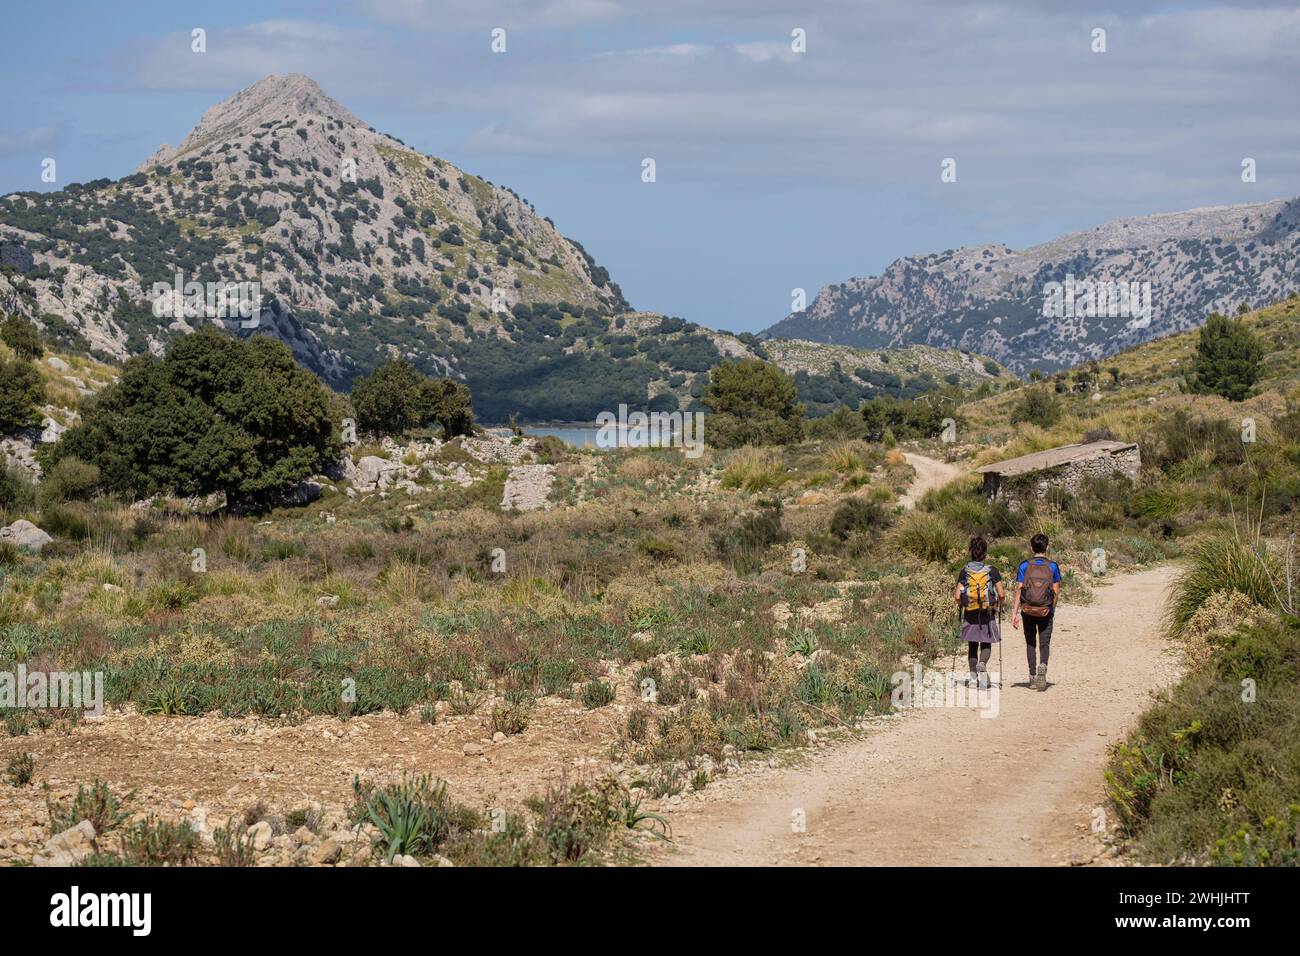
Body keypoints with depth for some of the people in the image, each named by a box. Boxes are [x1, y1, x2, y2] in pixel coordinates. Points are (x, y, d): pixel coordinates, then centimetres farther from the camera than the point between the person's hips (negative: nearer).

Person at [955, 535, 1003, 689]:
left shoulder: (964, 572, -3)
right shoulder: (992, 571, -5)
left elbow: (958, 597, -6)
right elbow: (1002, 595, -8)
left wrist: (961, 607, 13)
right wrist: (999, 605, 11)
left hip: (969, 614, 1)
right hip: (987, 614, -1)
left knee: (972, 646, 12)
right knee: (986, 644, 9)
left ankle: (973, 678, 11)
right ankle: (982, 664, -21)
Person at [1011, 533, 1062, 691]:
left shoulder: (1025, 566, -4)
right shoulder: (1053, 566, -2)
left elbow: (1019, 590, -7)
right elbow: (1056, 592, -1)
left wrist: (1014, 613, -6)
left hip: (1028, 611, 0)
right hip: (1046, 612, 0)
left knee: (1030, 643, 13)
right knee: (1044, 643, 2)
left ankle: (1032, 677, 13)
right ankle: (1043, 666, -26)